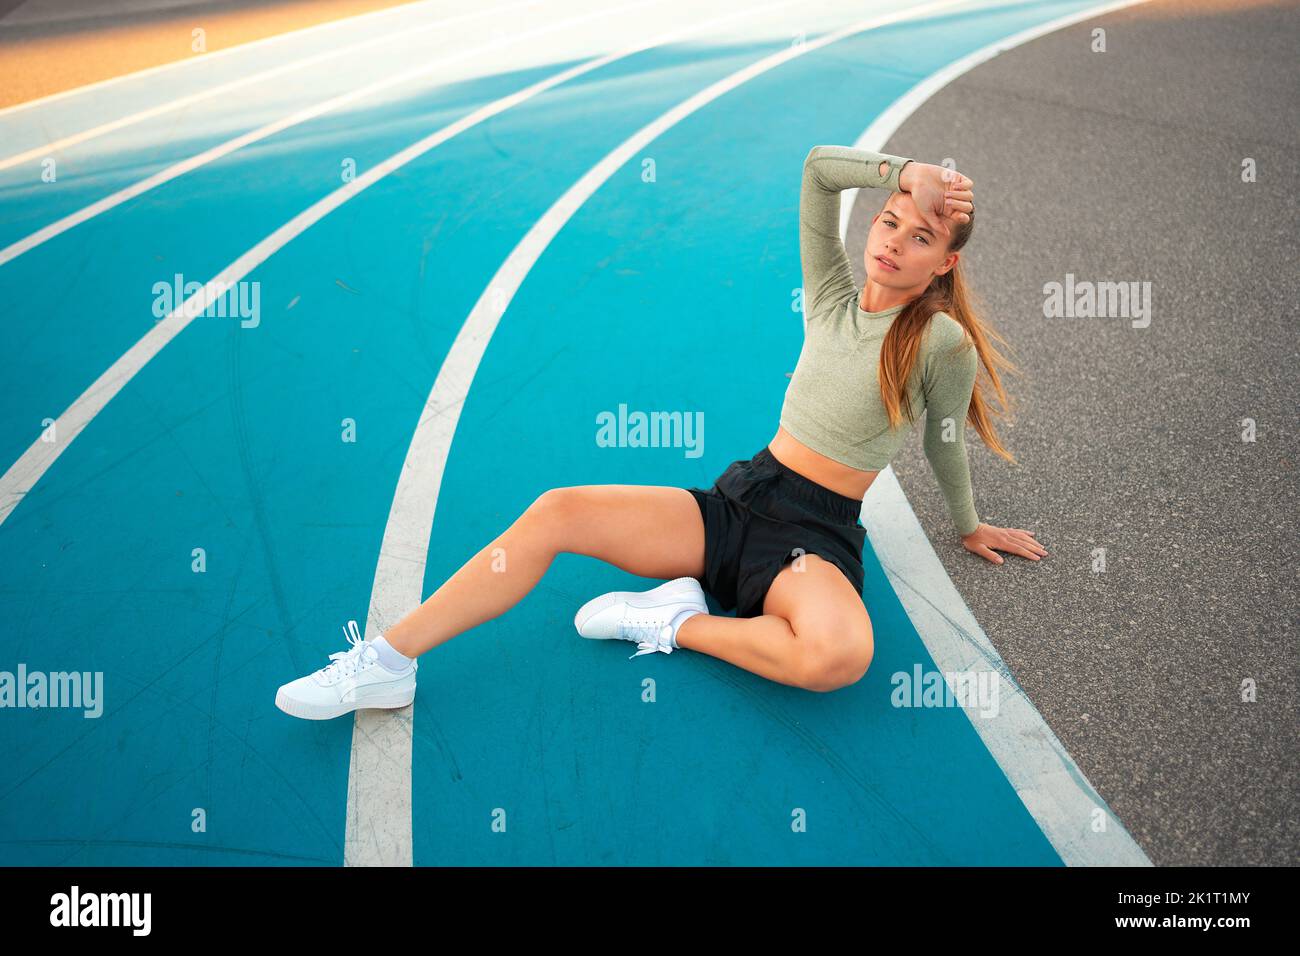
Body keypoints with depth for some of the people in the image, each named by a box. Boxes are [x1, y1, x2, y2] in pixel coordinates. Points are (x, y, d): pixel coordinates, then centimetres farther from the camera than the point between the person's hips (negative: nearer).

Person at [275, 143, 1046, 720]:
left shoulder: (941, 341, -4)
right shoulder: (835, 297, 8)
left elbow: (946, 440, 12)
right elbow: (818, 167, 4)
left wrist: (968, 525, 23)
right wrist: (905, 173, 0)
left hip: (819, 538, -4)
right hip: (737, 501, 4)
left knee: (841, 655, -40)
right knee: (559, 510, -16)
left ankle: (681, 624, -15)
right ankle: (388, 662, -13)